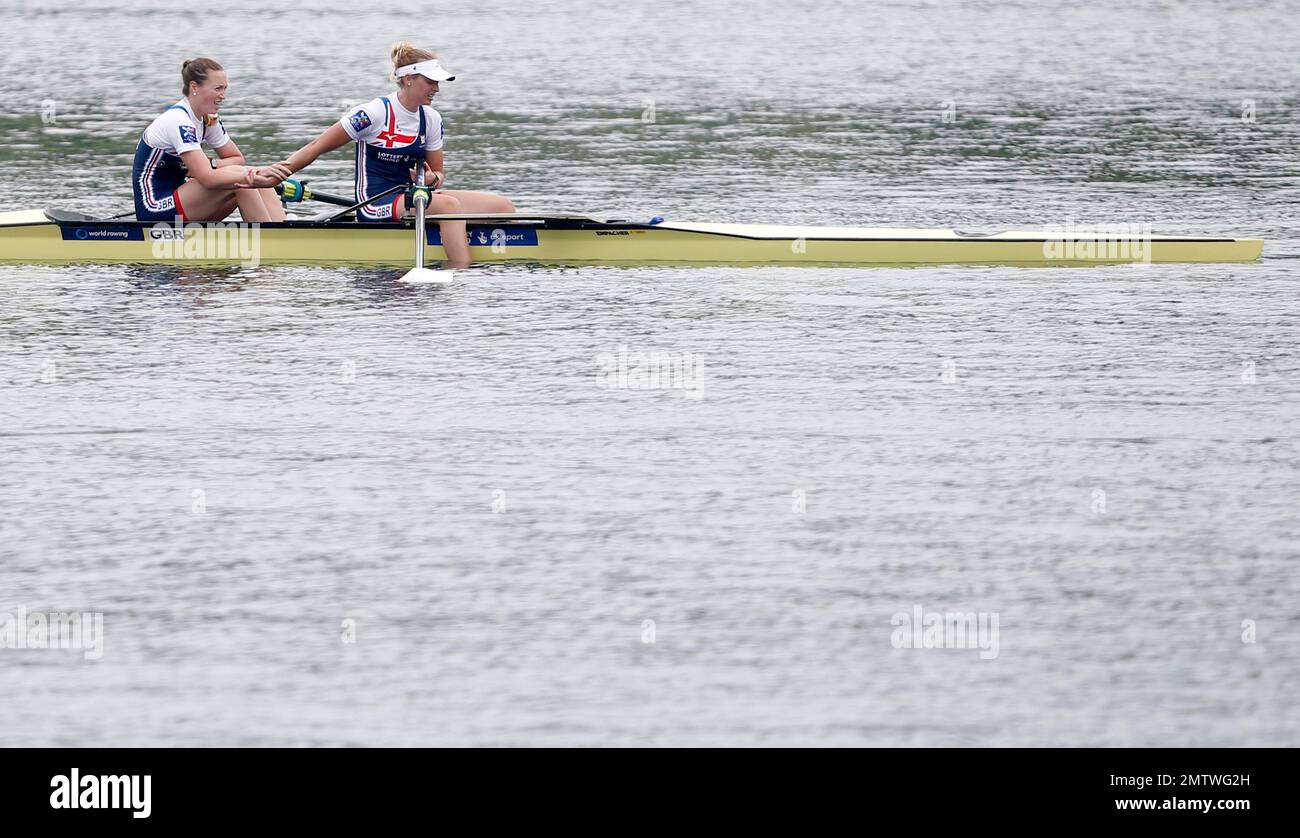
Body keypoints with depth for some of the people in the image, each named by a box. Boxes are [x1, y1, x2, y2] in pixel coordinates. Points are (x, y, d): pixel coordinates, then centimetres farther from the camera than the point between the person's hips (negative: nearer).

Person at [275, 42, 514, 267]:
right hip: (374, 206, -7)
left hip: (411, 198, 8)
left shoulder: (431, 120, 9)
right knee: (448, 205, -36)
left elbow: (438, 174, 15)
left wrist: (432, 180, -11)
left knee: (502, 206, -8)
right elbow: (317, 147, -8)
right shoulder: (375, 113, -11)